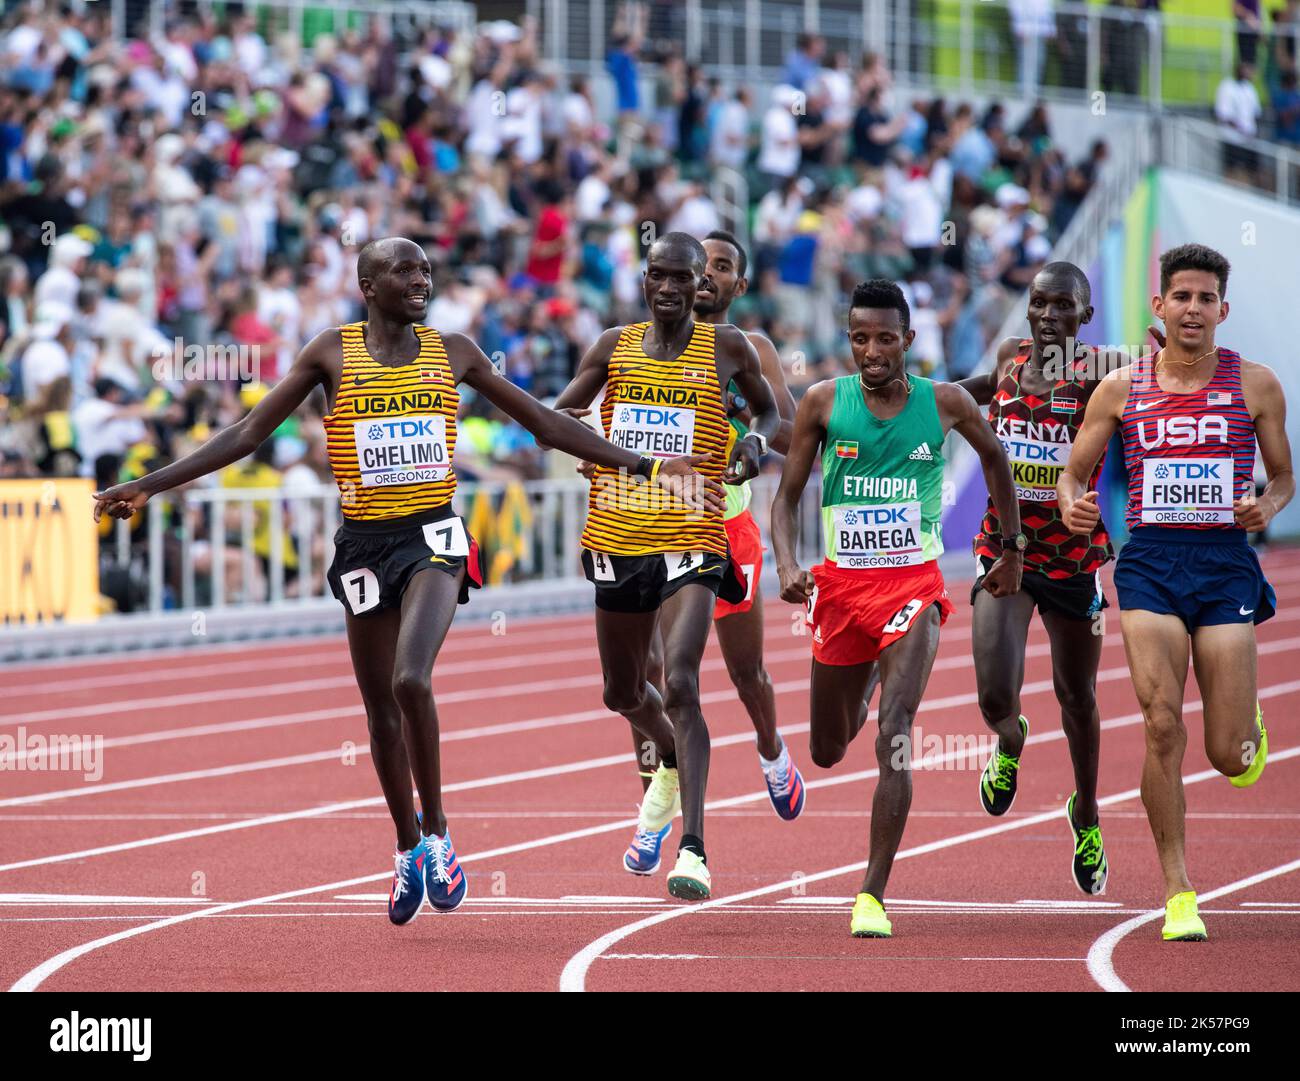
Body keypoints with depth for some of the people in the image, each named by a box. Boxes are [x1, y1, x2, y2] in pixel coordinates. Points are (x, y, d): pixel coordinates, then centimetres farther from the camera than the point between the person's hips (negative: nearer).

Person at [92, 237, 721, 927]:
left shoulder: (453, 353, 4)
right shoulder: (332, 354, 0)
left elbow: (545, 423, 12)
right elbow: (247, 435, 2)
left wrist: (647, 468, 11)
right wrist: (151, 486, -3)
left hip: (432, 538, -1)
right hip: (363, 544, 1)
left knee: (410, 681, -23)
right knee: (380, 707, 8)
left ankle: (437, 835, -7)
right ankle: (408, 852, 28)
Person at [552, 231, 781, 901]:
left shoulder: (726, 349, 1)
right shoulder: (615, 347, 7)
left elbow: (769, 410, 16)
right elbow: (554, 417, 13)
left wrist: (756, 440, -7)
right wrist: (567, 425, -11)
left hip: (691, 542, -4)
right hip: (618, 538, 4)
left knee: (680, 686, -21)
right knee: (622, 693, 19)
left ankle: (694, 848, -24)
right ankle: (671, 762, 53)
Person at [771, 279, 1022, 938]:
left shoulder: (944, 403, -2)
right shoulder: (824, 403, -3)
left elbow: (994, 457, 17)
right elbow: (787, 496, 2)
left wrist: (1012, 547, 21)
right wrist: (787, 566, -16)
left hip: (913, 585, -2)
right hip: (840, 585, 2)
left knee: (894, 733, -21)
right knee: (828, 752, 14)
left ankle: (873, 896, -20)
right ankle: (858, 703, 55)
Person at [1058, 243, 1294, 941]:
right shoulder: (1121, 389, 6)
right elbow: (1072, 473, 12)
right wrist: (1072, 506, -11)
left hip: (1226, 563, 0)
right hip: (1149, 563, 0)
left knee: (1230, 758, -3)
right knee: (1163, 727, -14)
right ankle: (1178, 893, -3)